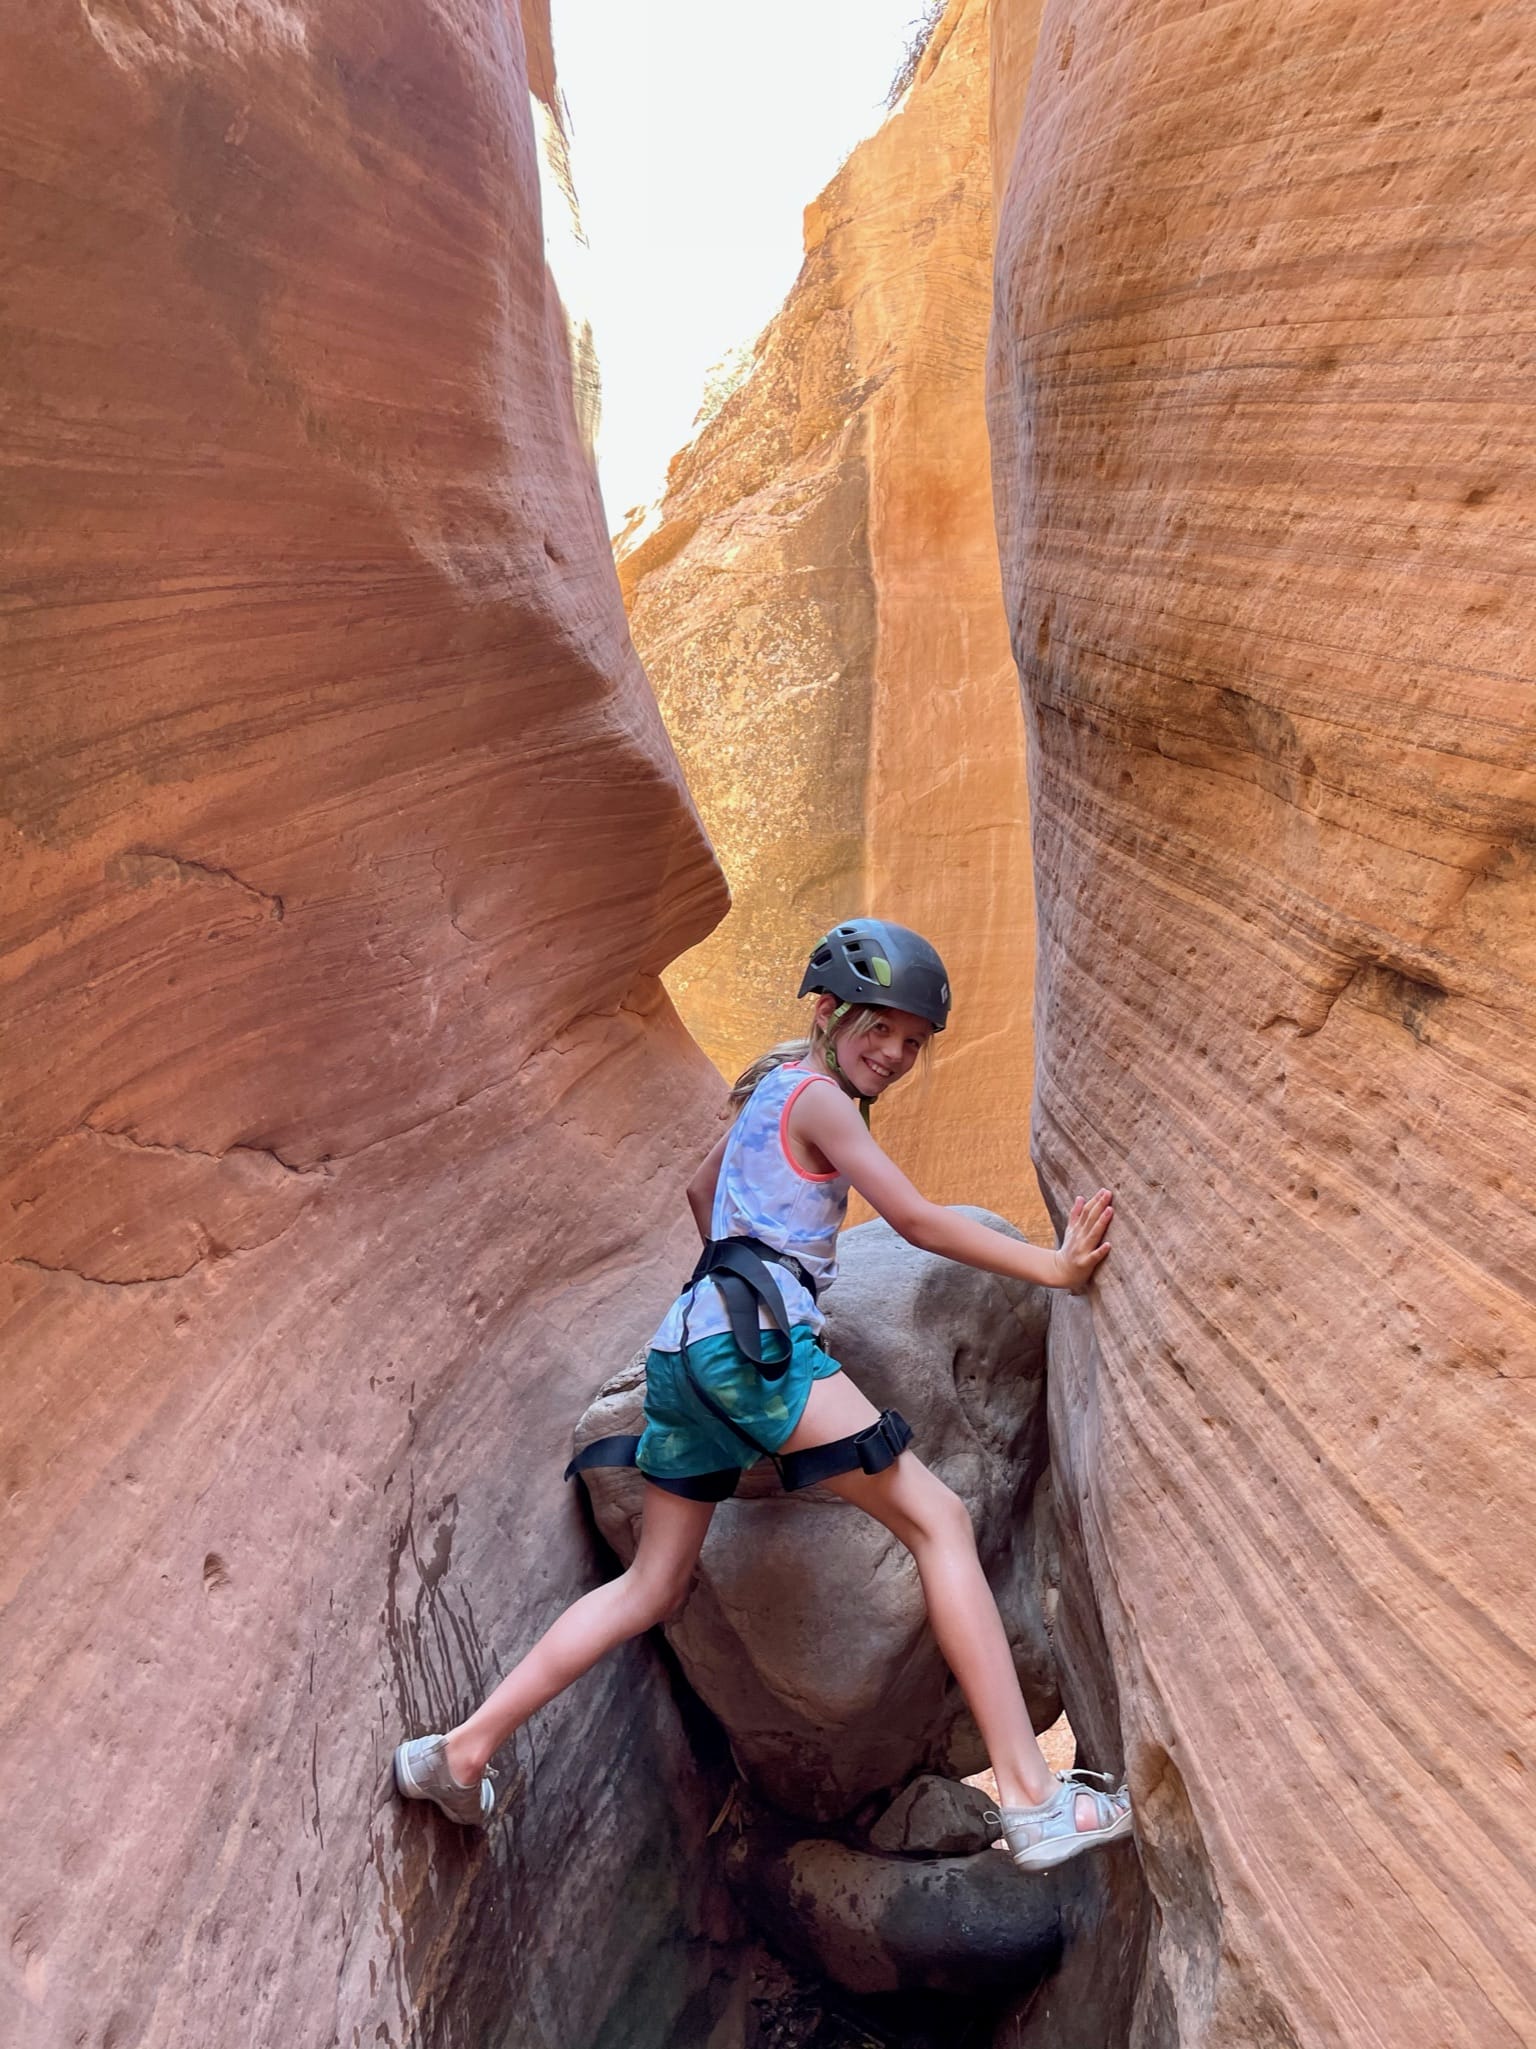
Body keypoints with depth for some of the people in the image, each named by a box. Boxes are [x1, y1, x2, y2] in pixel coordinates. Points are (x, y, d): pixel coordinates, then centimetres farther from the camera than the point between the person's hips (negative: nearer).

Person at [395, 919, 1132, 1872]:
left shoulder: (770, 1091, 24)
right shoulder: (819, 1098, -3)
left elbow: (702, 1188, 38)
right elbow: (920, 1222, -7)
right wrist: (1052, 1264, -5)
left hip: (691, 1339, 10)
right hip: (757, 1334, -9)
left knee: (653, 1587, 16)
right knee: (939, 1518, -9)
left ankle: (462, 1750, 21)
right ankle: (1031, 1798, -13)